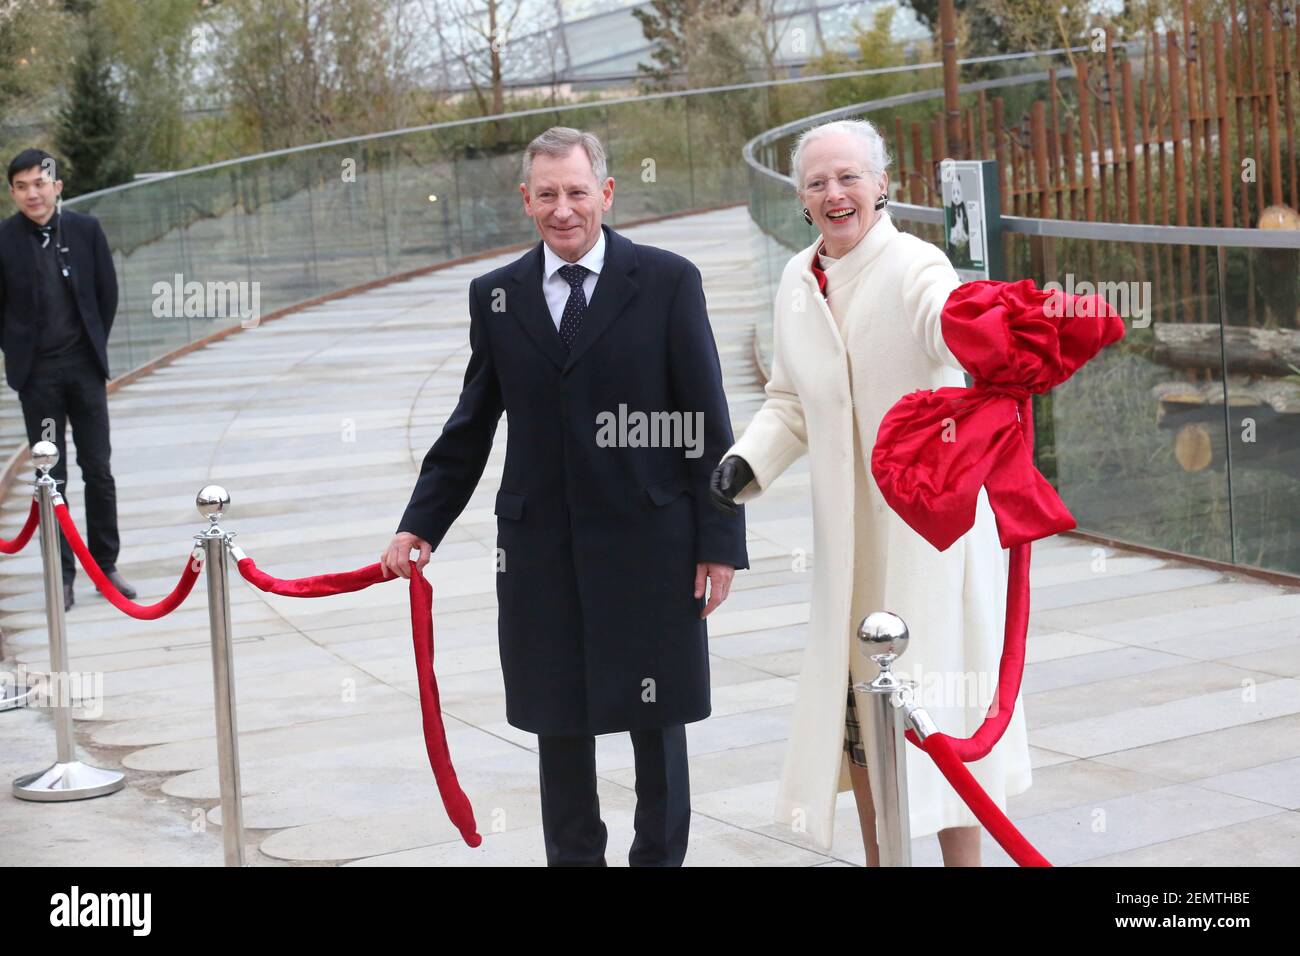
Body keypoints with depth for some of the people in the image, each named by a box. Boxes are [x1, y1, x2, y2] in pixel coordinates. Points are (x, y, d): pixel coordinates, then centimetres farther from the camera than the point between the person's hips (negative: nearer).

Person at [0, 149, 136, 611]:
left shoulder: (85, 228, -2)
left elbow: (107, 291, 7)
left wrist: (96, 344, 7)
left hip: (84, 365, 1)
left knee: (99, 470, 6)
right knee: (51, 477, 5)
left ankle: (105, 564, 19)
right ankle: (62, 576, 12)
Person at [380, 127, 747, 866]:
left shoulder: (668, 282, -3)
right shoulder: (496, 296, 6)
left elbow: (708, 423, -3)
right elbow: (472, 425, 12)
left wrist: (720, 540, -6)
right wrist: (422, 525, 6)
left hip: (649, 543, -2)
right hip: (541, 548, 3)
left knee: (656, 720, 8)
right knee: (559, 721, 10)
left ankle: (660, 855, 24)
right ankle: (573, 855, 24)